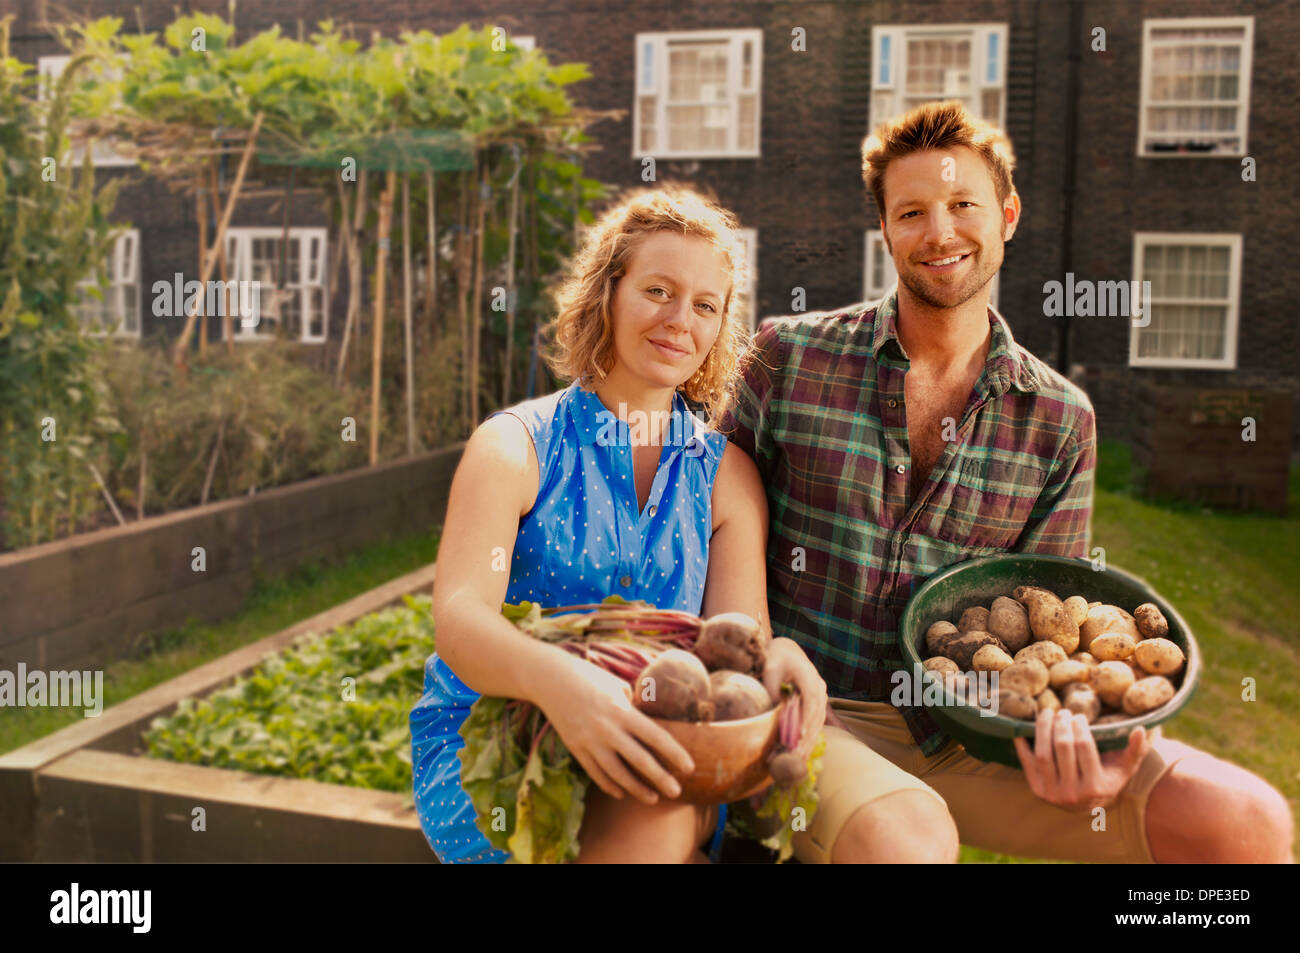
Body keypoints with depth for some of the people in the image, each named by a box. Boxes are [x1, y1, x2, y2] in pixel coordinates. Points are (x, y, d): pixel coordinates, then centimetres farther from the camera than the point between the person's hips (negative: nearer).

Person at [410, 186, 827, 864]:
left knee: (660, 817, -32)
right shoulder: (514, 446, -3)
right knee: (648, 816, -32)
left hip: (649, 759, 3)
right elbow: (459, 620, -18)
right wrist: (554, 679, -41)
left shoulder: (726, 474, 9)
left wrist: (776, 656, -27)